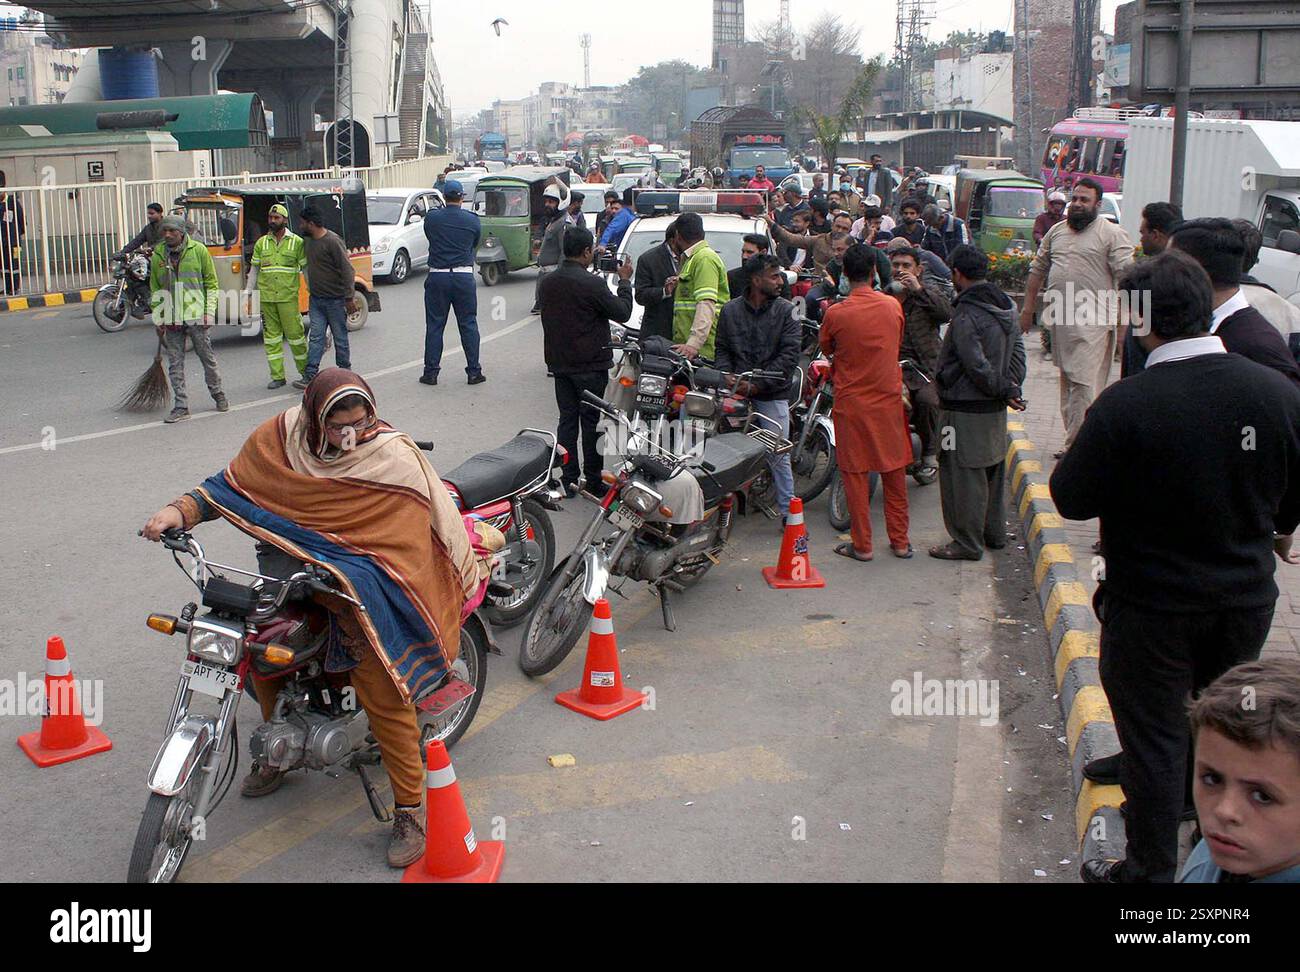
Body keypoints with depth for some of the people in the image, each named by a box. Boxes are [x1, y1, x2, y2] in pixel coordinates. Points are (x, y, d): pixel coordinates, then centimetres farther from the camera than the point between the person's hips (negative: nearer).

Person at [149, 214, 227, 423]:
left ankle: (218, 394, 26)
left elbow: (211, 283, 2)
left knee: (208, 358, 7)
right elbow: (155, 290, 12)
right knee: (175, 363, 2)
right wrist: (157, 319, 8)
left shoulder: (198, 250, -1)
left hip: (196, 316, -2)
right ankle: (181, 406, 7)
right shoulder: (158, 255, 6)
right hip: (171, 318, 3)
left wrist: (209, 312, -4)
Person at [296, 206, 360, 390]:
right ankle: (310, 376, -3)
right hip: (316, 299, 7)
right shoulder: (307, 241, 9)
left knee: (340, 338, 5)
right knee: (315, 338, 1)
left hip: (335, 300, -7)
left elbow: (347, 270, -18)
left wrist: (350, 298, -20)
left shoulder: (332, 241, -16)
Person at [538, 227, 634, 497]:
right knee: (592, 421, 3)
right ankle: (593, 480, 9)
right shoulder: (592, 283, -19)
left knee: (567, 419, 11)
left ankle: (567, 479, 12)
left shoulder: (548, 282, 4)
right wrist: (624, 281, 2)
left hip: (559, 363, 6)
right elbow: (622, 312, -9)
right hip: (590, 364, -6)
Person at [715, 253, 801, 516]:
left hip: (772, 395, -2)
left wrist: (756, 385, -13)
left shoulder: (786, 311, 0)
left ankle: (788, 510, 5)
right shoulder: (730, 310, 8)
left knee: (778, 456, -3)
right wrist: (728, 378, -10)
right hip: (736, 393, 2)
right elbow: (722, 349, 11)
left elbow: (789, 355, -7)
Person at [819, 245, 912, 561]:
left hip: (852, 402, -3)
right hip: (889, 399, 3)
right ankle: (900, 541, 20)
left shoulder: (836, 313, -13)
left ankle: (862, 544, 10)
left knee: (855, 473, 6)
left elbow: (826, 348, 5)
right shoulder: (893, 306, -4)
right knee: (894, 472, 12)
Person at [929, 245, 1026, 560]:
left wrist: (1003, 390, -11)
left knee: (963, 475, -1)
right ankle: (994, 533, 30)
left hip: (966, 409, -9)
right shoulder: (1006, 307, 8)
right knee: (992, 471, 19)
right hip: (995, 408, 9)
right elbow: (1017, 352, 11)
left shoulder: (967, 315, -20)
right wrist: (1010, 388, 4)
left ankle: (967, 543, 6)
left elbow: (977, 365, -23)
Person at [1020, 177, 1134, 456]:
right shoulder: (1056, 231, 16)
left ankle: (1076, 447, -9)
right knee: (1066, 380, 13)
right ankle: (1074, 436, 24)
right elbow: (1037, 270, 21)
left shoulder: (1112, 234, -4)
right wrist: (1028, 309, 18)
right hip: (1059, 318, 7)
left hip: (1092, 321, -7)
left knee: (1084, 383, -11)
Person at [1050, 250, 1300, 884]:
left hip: (1152, 606, -5)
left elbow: (1072, 500, -17)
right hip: (1248, 600, 5)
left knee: (1154, 739, 11)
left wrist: (1073, 455, 2)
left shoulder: (1124, 405, -26)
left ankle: (1151, 870, 26)